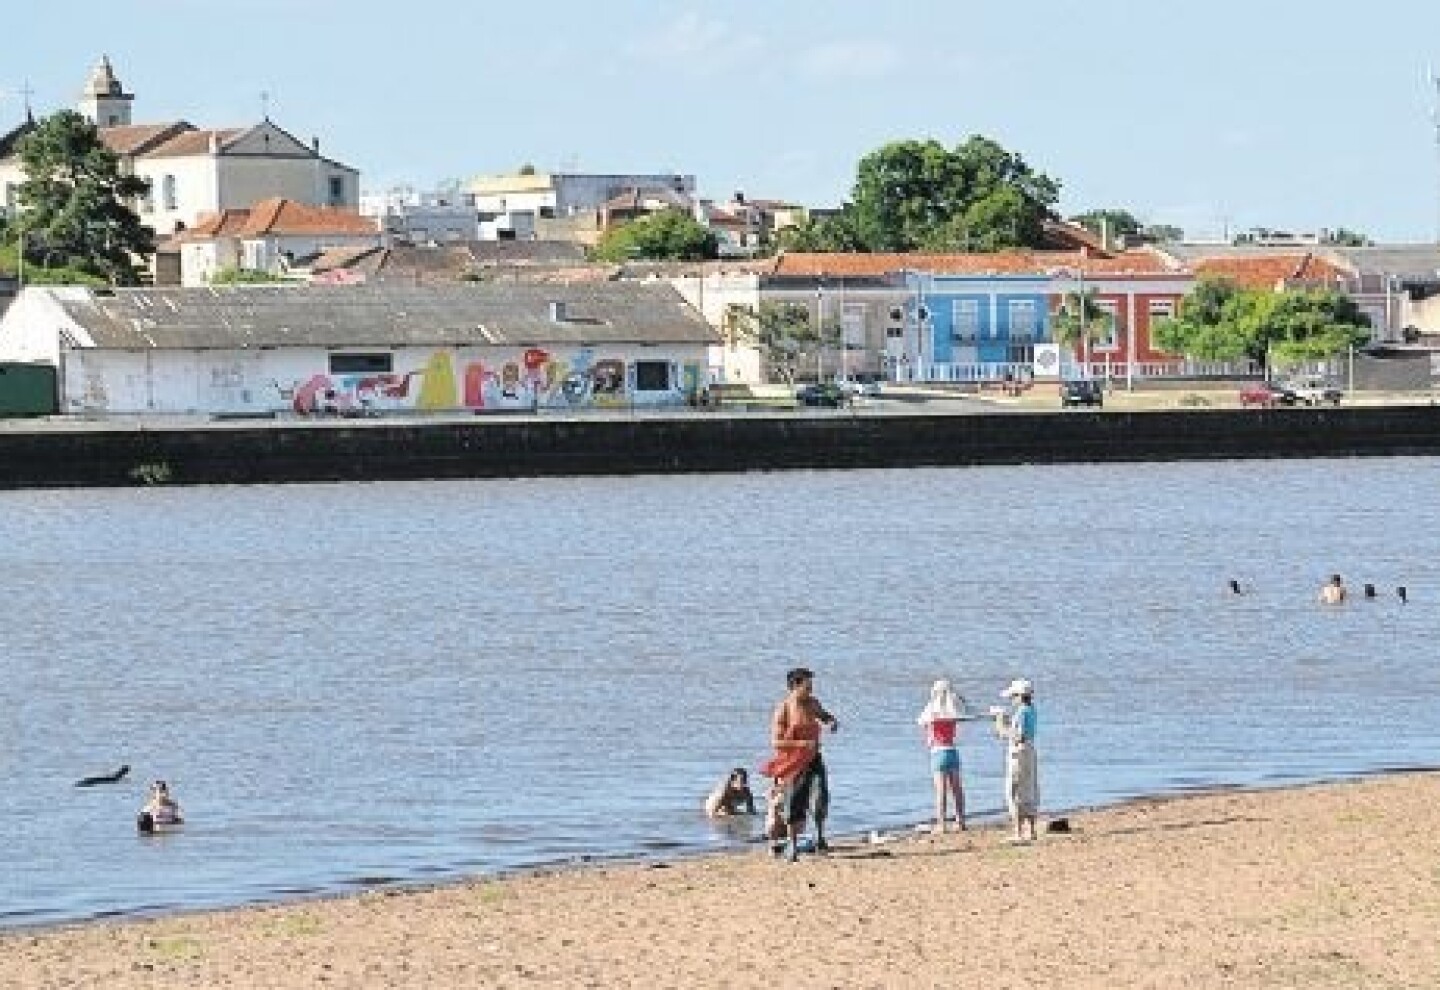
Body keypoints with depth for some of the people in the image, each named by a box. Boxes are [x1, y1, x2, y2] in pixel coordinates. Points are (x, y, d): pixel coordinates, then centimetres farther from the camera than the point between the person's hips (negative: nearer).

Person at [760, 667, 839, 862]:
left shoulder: (812, 703, 5)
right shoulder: (783, 710, -11)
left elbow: (824, 716, 28)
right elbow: (776, 742, -16)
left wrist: (832, 721, 4)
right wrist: (802, 744, -24)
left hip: (813, 759, 4)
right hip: (793, 762, -4)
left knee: (820, 797, -15)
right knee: (794, 805, 2)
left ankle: (820, 837, 1)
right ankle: (792, 845, 16)